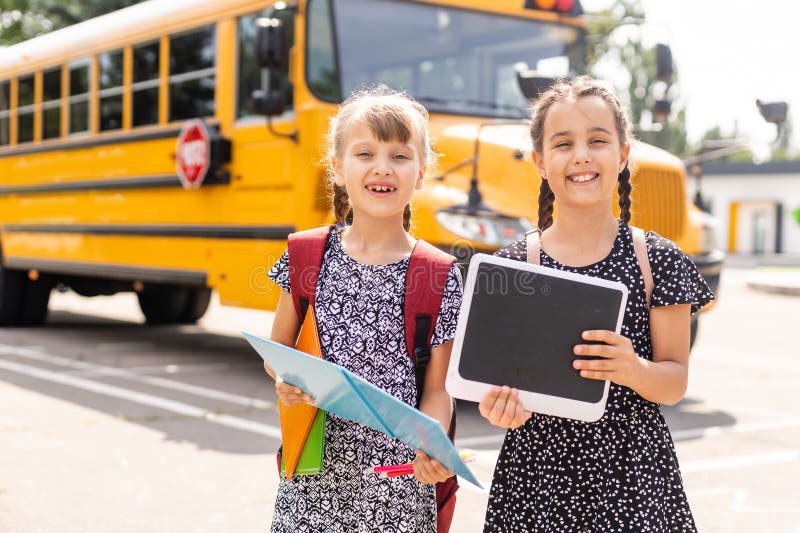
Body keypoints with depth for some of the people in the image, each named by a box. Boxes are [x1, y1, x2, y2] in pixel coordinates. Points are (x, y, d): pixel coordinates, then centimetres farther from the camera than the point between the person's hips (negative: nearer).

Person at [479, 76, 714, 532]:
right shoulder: (511, 265, -1)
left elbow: (676, 383, -1)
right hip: (536, 474, 1)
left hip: (634, 476, 0)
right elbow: (500, 372, 1)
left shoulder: (659, 261, -2)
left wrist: (635, 371, -21)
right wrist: (502, 404, -21)